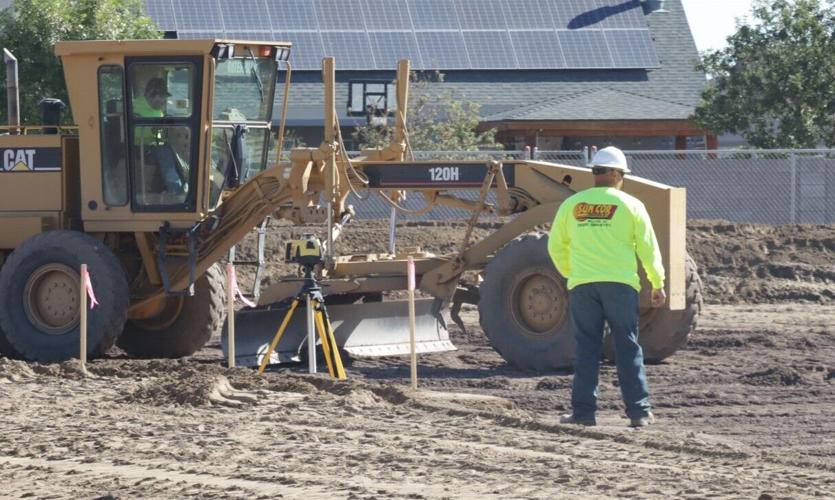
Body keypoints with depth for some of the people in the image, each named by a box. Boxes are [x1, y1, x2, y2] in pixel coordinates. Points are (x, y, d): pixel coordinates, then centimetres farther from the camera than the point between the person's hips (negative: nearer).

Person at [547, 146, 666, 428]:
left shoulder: (571, 205, 7)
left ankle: (583, 410, 2)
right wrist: (658, 284, 13)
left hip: (582, 285, 1)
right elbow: (648, 248, 3)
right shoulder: (630, 205, 2)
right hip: (620, 283, -1)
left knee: (586, 348, 6)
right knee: (628, 348, 3)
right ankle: (639, 412, 2)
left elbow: (556, 247, 13)